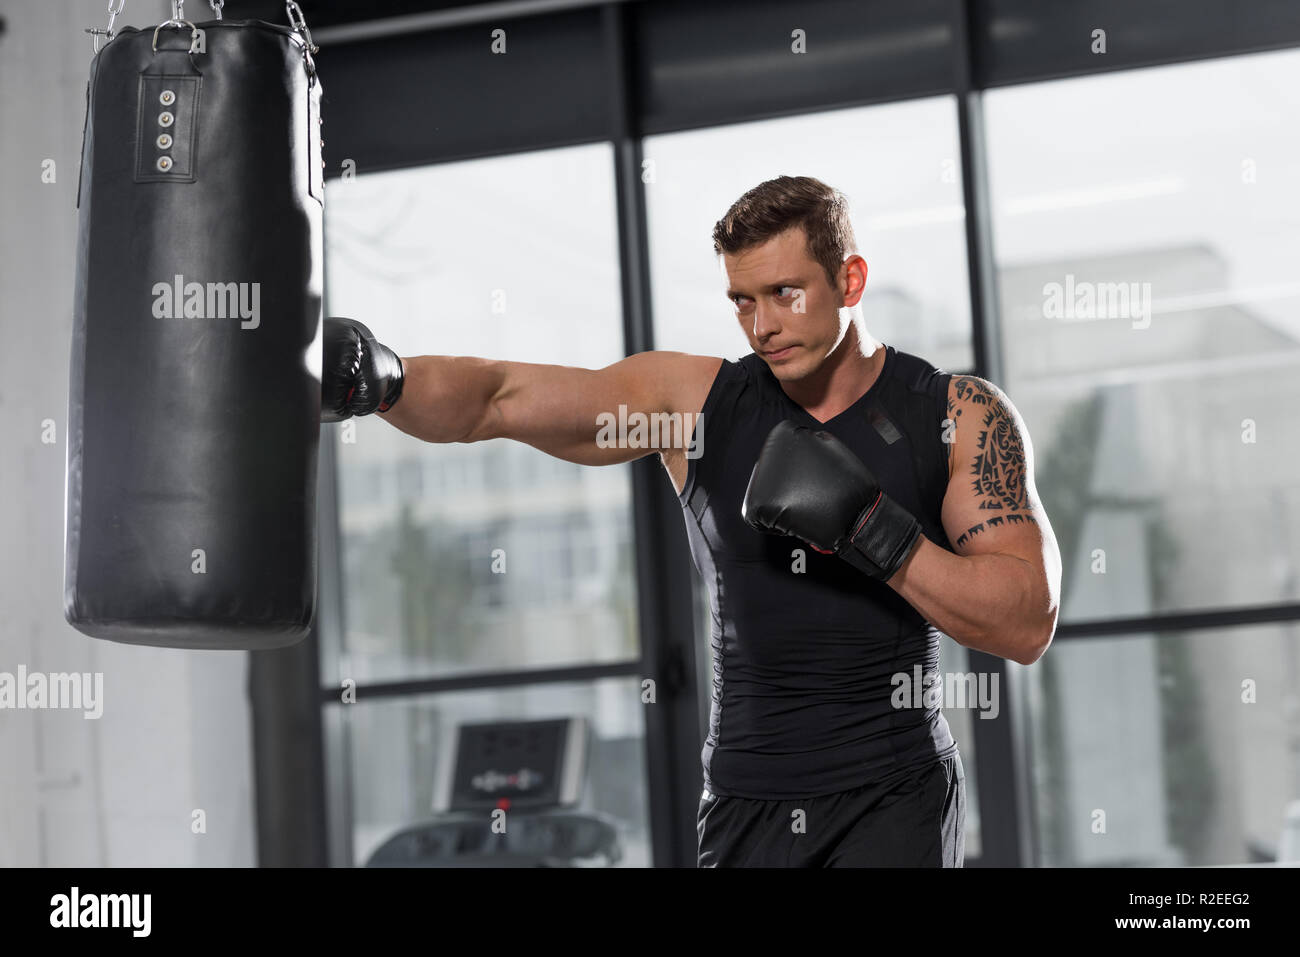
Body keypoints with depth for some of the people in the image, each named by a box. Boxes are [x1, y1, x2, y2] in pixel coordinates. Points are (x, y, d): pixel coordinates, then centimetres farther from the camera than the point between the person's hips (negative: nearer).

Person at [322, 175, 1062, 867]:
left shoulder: (960, 415, -1)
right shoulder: (695, 399, 2)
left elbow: (1028, 624, -8)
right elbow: (497, 400, -7)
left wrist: (872, 528, -19)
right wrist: (380, 379, -27)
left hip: (893, 802, -2)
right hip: (746, 803, 3)